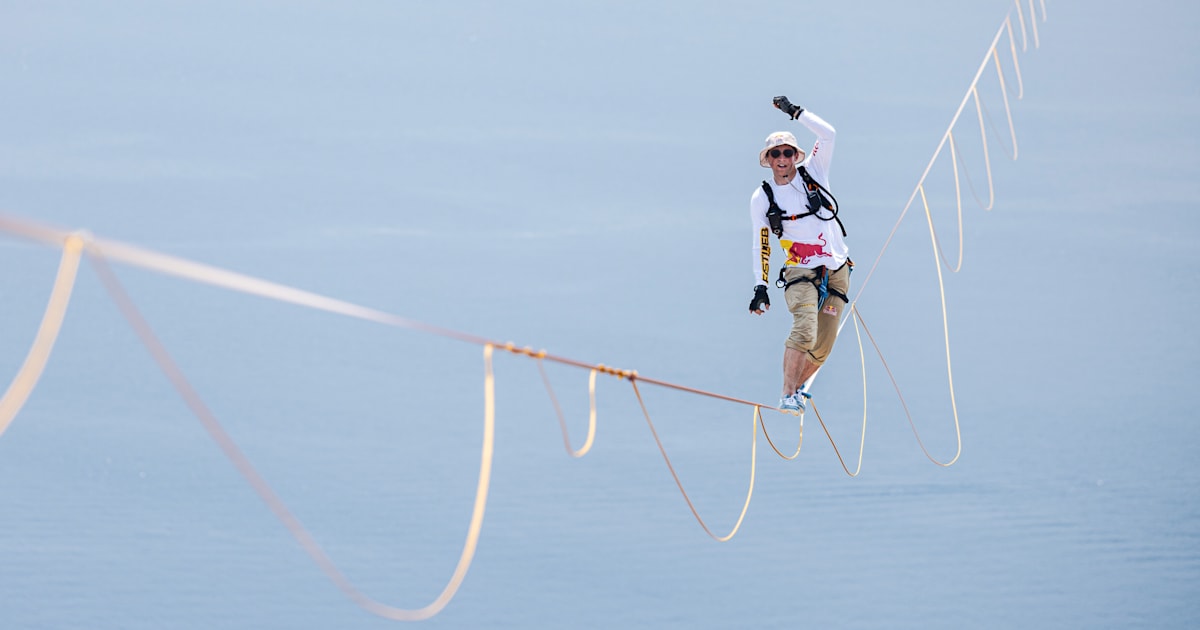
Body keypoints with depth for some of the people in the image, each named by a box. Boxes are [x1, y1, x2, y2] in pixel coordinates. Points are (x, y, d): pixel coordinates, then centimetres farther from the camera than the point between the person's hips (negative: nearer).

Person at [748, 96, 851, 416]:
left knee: (823, 346, 3)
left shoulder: (813, 172, 4)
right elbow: (761, 245, 5)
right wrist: (760, 287, 0)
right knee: (805, 330, -26)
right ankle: (787, 395, -19)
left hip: (837, 271, 2)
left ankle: (800, 384, 29)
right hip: (801, 272, -2)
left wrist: (795, 110, -5)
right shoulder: (762, 198, 1)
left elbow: (828, 133, -7)